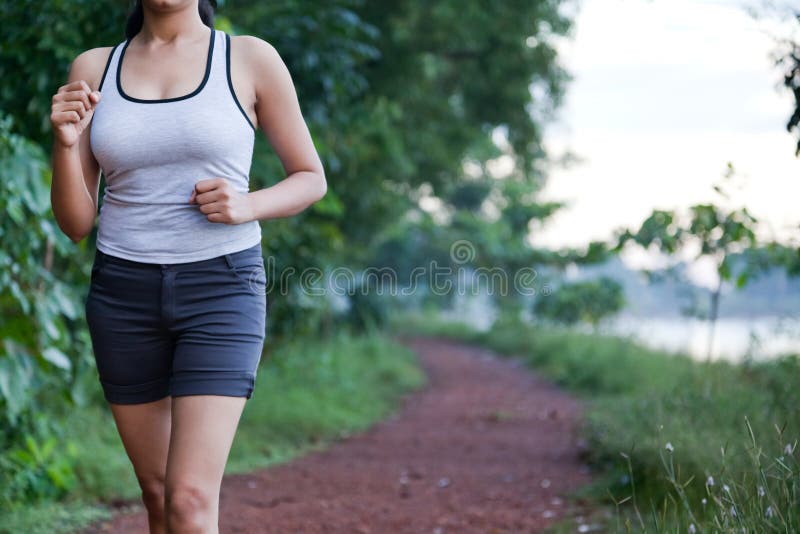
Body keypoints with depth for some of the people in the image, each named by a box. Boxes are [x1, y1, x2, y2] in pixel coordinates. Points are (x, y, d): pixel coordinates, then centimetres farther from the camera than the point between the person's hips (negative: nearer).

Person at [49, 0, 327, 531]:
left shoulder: (252, 59, -3)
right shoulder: (93, 69, 4)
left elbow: (311, 180, 6)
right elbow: (76, 223, 3)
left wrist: (244, 206, -14)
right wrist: (65, 142, -16)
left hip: (221, 292, -3)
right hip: (124, 296, 3)